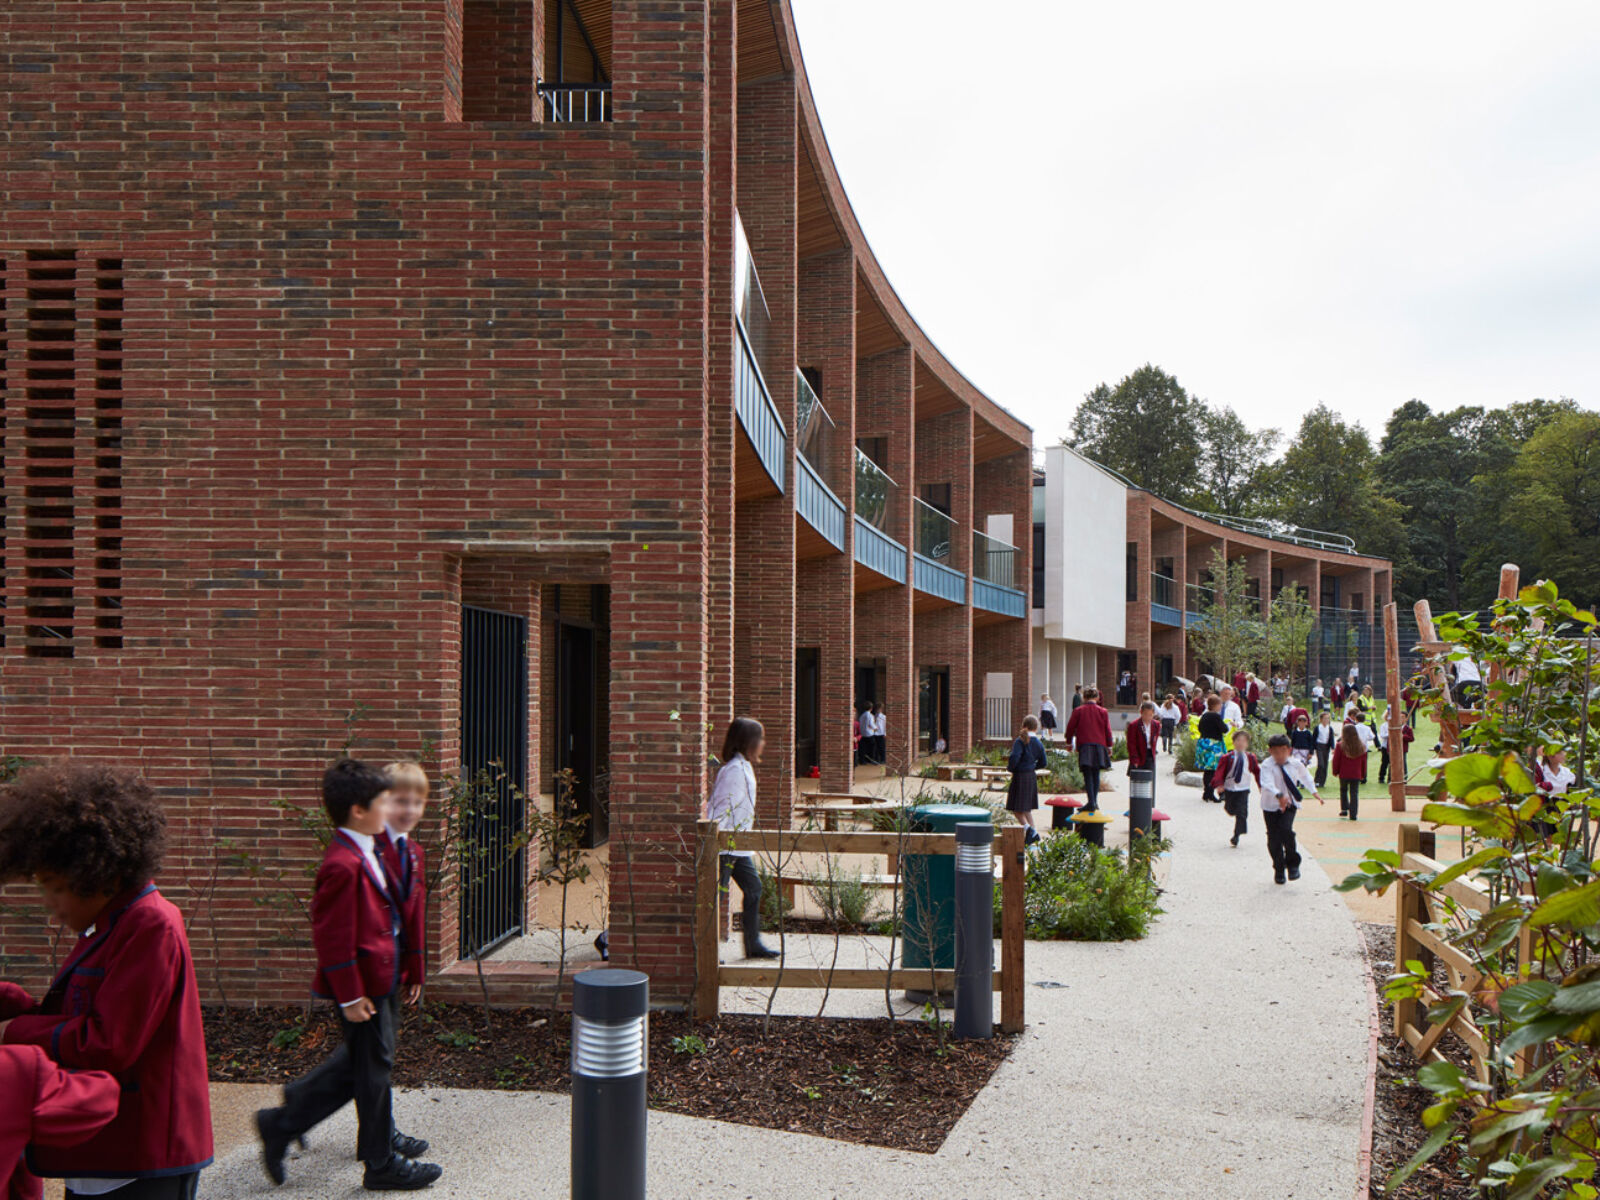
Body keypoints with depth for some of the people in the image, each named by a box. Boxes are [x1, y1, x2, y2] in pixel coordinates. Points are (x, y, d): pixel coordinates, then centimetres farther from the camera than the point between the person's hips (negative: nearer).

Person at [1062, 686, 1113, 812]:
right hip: (1099, 745, 2)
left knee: (1088, 775, -4)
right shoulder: (1102, 711, 3)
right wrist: (1109, 745, 17)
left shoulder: (1078, 711, -1)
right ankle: (1094, 802, 15)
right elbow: (1107, 730, 7)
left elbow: (1070, 728, 4)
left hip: (1084, 745, -2)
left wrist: (1069, 742, 19)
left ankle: (1091, 802, -16)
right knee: (1096, 774, 12)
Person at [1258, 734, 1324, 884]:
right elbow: (1267, 783, -33)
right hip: (1271, 806, -1)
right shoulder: (1267, 765, -16)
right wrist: (1279, 795, -49)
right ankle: (1279, 870, 24)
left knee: (1286, 830, -22)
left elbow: (1305, 776, 21)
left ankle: (1292, 863, 0)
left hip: (1289, 804, 1)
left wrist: (1314, 792, 25)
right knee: (1273, 839, 3)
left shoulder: (1295, 765, -2)